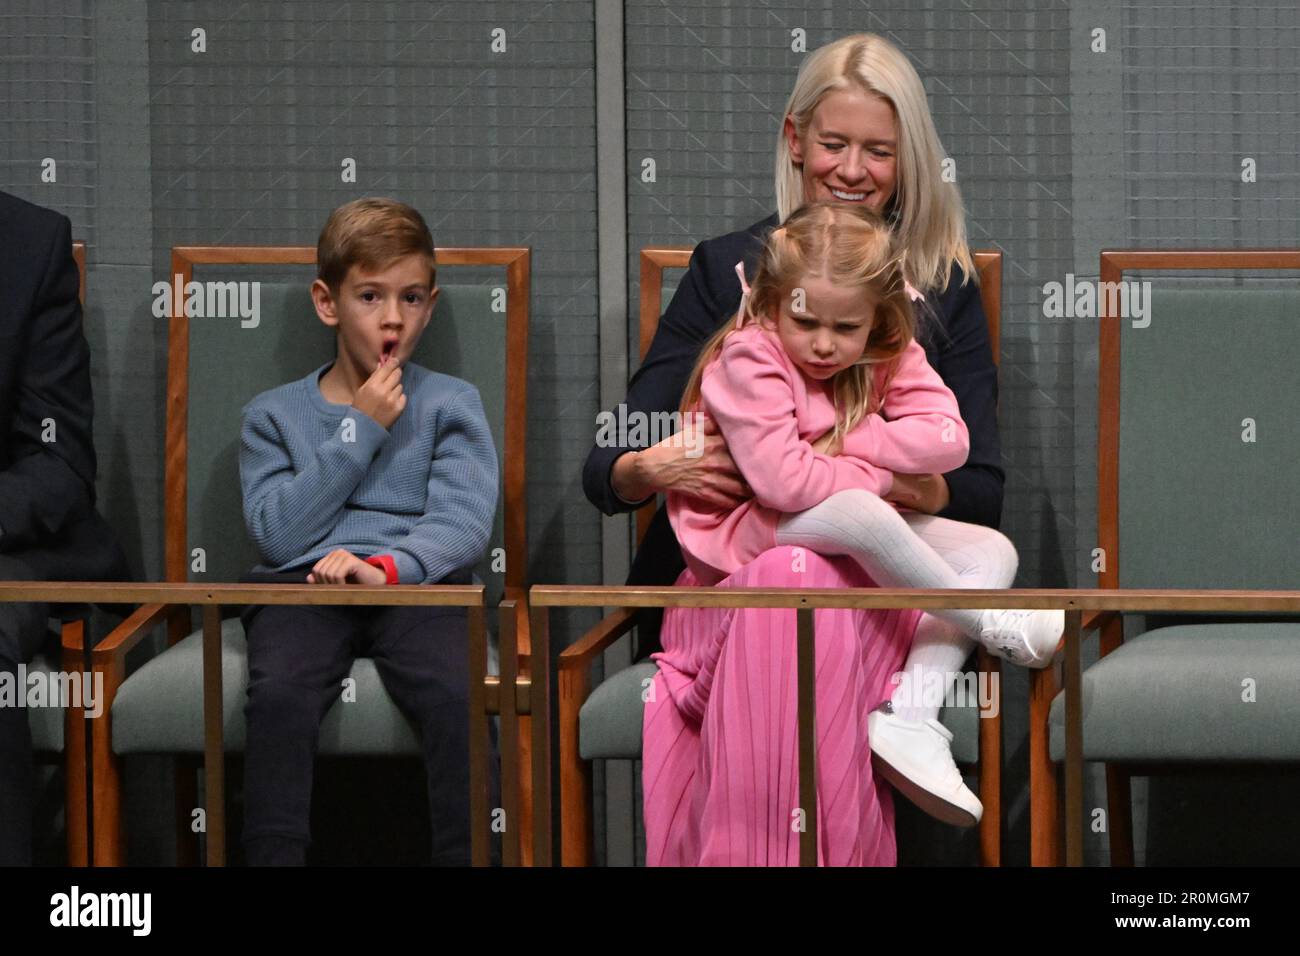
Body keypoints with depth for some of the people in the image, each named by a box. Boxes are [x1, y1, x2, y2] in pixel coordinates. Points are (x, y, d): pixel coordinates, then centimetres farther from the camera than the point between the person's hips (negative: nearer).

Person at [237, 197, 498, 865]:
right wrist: (360, 433, 0)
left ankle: (468, 858, -28)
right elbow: (277, 534, 2)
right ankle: (271, 858, -31)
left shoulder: (449, 404, 15)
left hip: (416, 585, 0)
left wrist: (386, 567, -19)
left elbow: (463, 524, 0)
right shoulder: (274, 415, 17)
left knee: (457, 694, -32)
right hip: (302, 586, 0)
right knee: (279, 695, -32)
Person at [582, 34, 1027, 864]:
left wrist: (913, 488, -18)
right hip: (726, 567, -2)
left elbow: (981, 490, 5)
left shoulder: (946, 287, 14)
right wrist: (653, 471, -19)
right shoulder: (727, 270, 11)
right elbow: (606, 470, 5)